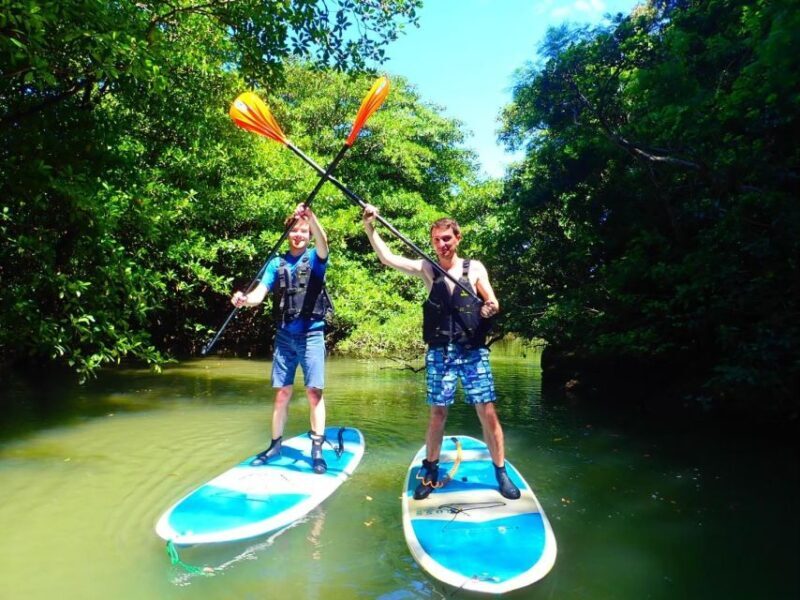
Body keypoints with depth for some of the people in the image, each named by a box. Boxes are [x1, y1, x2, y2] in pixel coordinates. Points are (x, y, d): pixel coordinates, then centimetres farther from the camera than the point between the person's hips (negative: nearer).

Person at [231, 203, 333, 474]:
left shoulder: (314, 258, 1)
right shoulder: (276, 263, 8)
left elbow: (323, 242, -22)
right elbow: (260, 292, -3)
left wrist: (311, 217, -40)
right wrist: (245, 299, -26)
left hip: (311, 334, -2)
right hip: (284, 336, 3)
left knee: (314, 391, -6)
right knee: (282, 393, 8)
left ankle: (317, 449, 1)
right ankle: (275, 445, 21)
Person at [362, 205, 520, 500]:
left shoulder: (474, 267, 5)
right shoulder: (427, 269, 6)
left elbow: (491, 301, -4)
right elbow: (387, 258, -2)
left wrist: (491, 307, -27)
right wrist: (370, 227, -12)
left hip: (473, 351, 0)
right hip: (440, 353, 1)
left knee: (488, 413, 0)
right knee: (438, 413, 7)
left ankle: (501, 473, 13)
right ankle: (430, 472, 23)